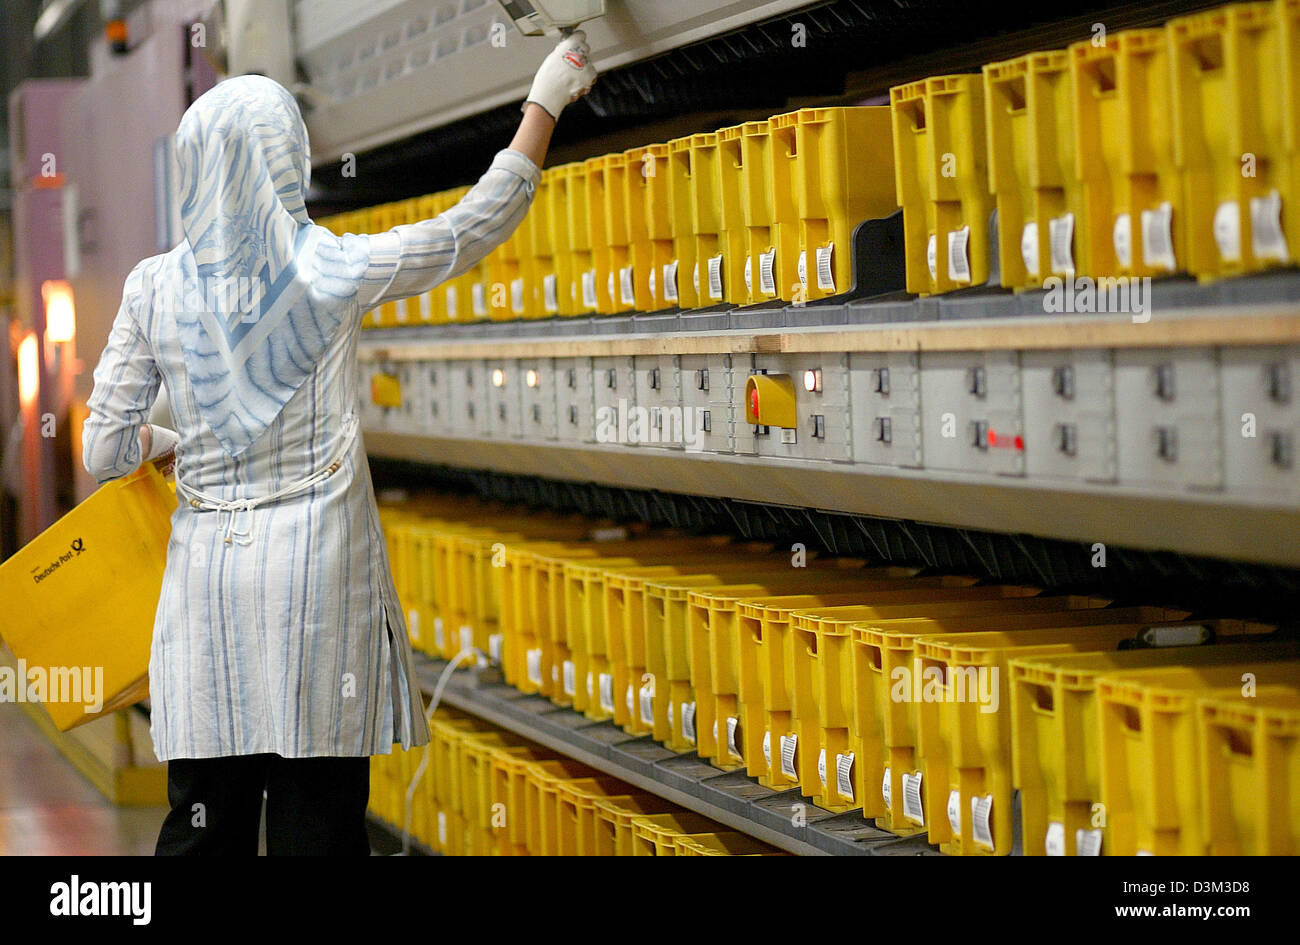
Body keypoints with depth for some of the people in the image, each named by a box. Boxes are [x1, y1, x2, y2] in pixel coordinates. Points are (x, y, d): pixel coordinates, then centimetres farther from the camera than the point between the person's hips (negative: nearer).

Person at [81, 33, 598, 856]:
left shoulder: (155, 288, 1)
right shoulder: (333, 271, -4)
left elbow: (105, 455, 3)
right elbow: (482, 222, 7)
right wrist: (545, 101, 17)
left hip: (206, 570, 2)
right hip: (318, 565, -2)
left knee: (204, 824, 6)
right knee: (319, 818, 2)